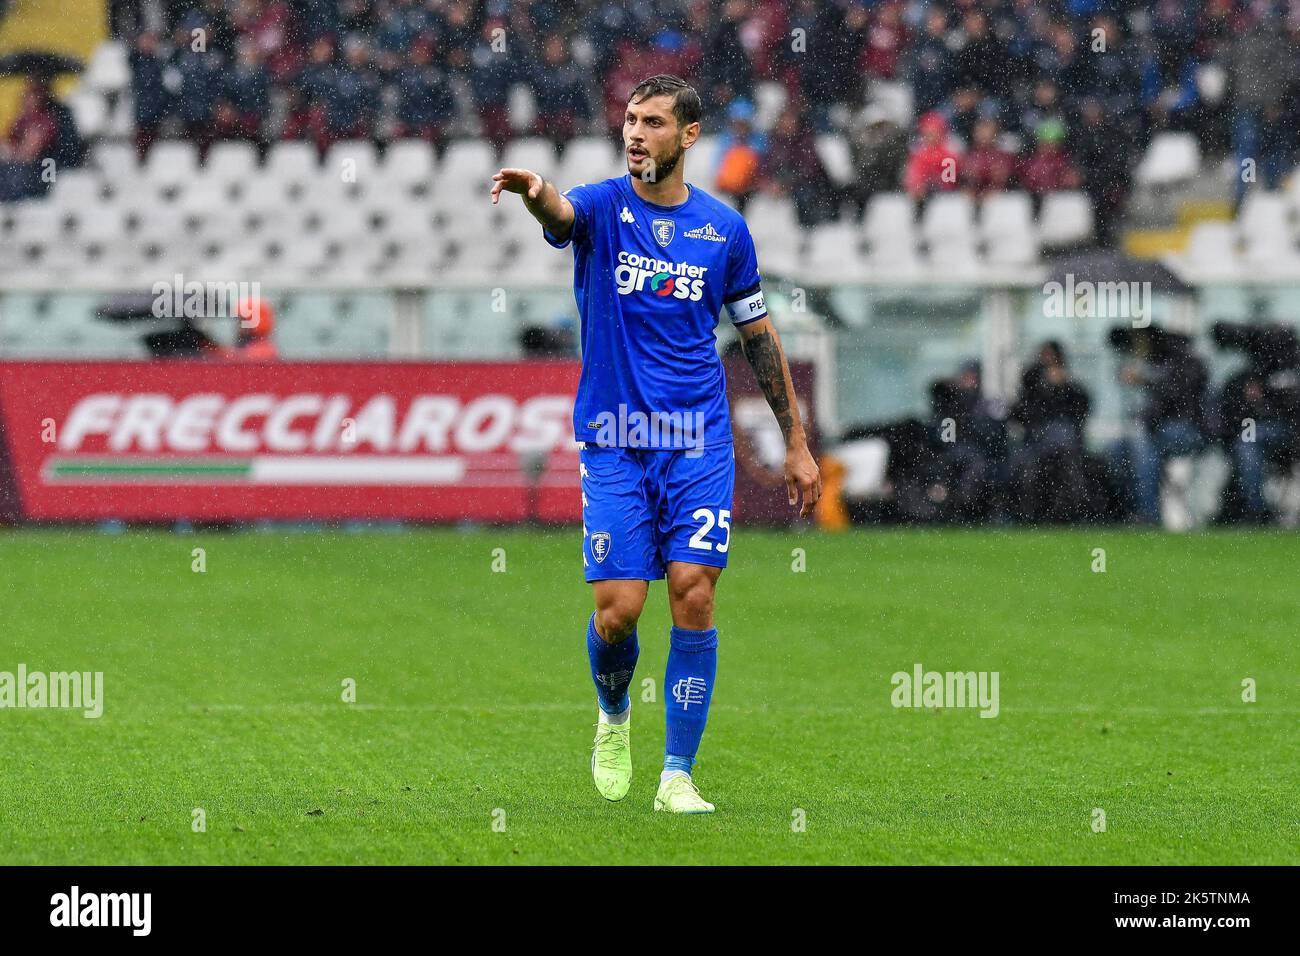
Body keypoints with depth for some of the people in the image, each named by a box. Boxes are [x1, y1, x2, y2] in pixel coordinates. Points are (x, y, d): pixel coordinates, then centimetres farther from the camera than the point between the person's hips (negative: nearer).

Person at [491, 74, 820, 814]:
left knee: (694, 599, -9)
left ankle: (678, 776, -2)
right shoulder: (603, 207, -1)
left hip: (699, 445, 1)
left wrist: (797, 443, 13)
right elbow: (561, 211, -26)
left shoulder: (723, 227, 7)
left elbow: (759, 335, 15)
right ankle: (613, 714, 26)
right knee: (618, 611, -7)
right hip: (614, 441, -1)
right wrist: (533, 190, -52)